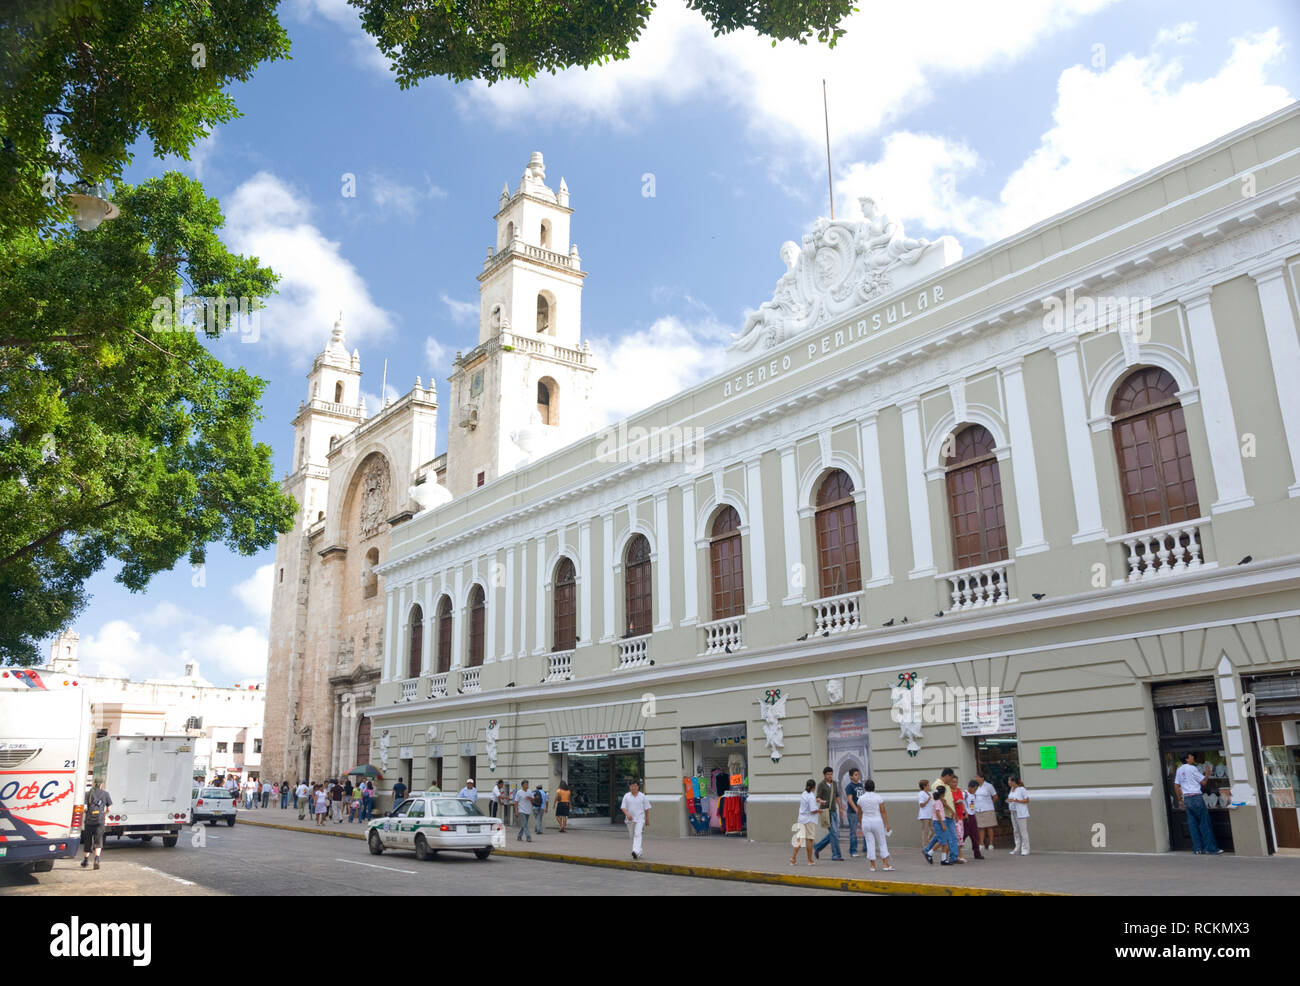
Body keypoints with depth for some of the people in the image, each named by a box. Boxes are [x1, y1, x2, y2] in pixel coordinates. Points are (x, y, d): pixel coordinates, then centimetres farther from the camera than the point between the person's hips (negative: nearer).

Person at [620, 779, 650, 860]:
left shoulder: (642, 796, -1)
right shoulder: (626, 796, 2)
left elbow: (646, 808, 5)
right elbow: (623, 807, -2)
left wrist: (647, 820, 7)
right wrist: (627, 814, -21)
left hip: (640, 819, -3)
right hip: (630, 819, 3)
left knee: (637, 834, -19)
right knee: (632, 836, 11)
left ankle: (636, 852, -32)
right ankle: (639, 852, 27)